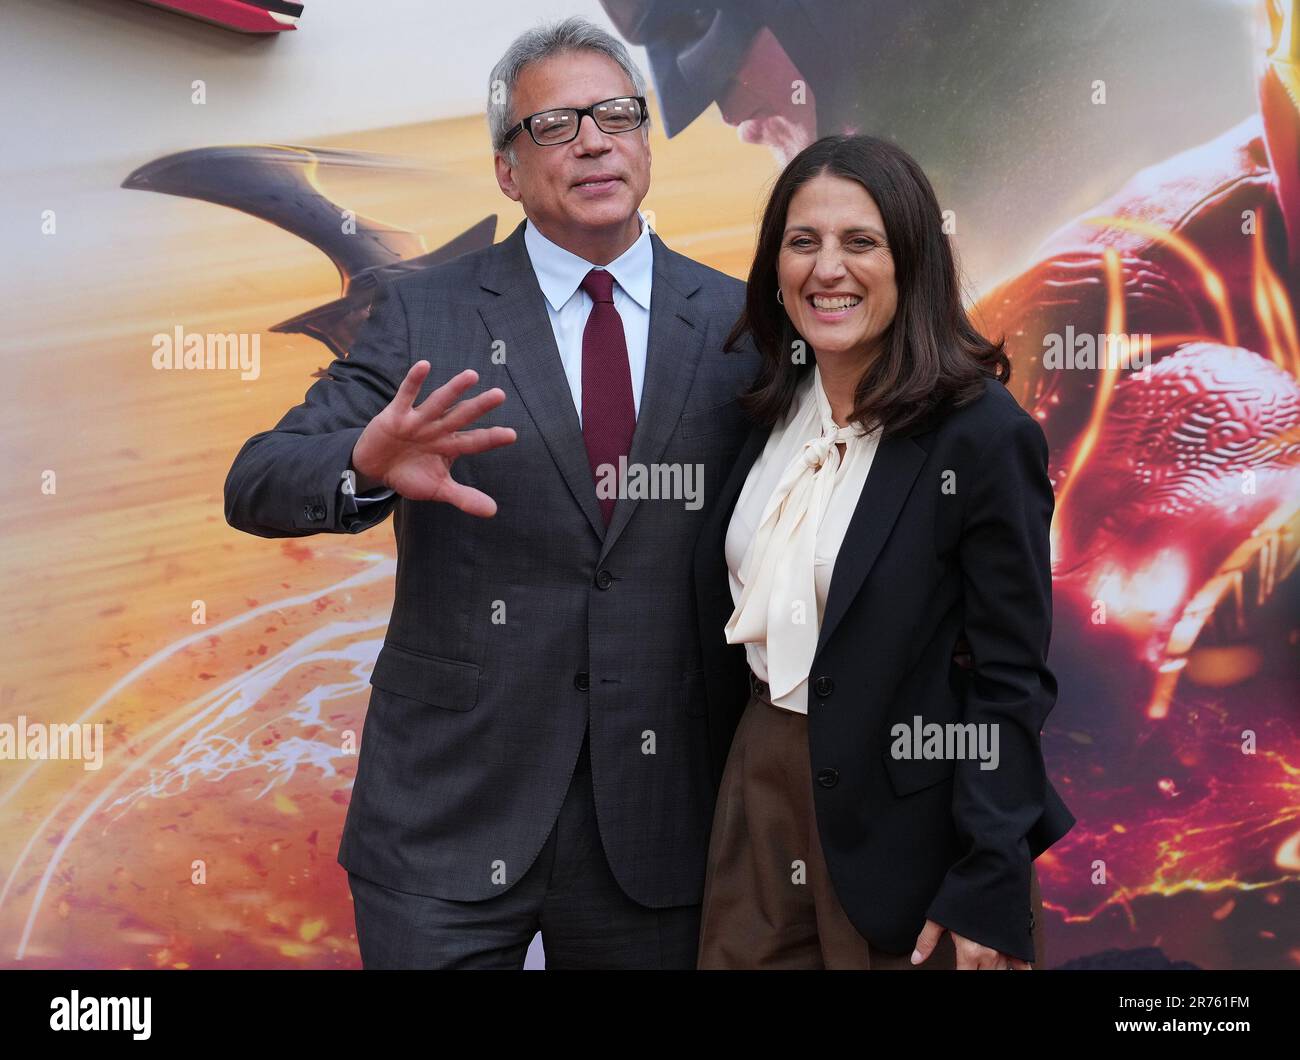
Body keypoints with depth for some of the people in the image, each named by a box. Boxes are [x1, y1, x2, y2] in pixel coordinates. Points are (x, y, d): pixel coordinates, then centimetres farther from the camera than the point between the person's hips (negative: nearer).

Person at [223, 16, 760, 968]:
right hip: (448, 812, -1)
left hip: (657, 818, 2)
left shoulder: (737, 322, 2)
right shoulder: (426, 316, -3)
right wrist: (366, 464, -31)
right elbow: (257, 485, -9)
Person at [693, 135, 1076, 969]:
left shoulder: (984, 434, -16)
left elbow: (1013, 682, -15)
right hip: (761, 798, 6)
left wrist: (987, 891, -16)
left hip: (909, 828, -5)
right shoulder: (772, 413, 3)